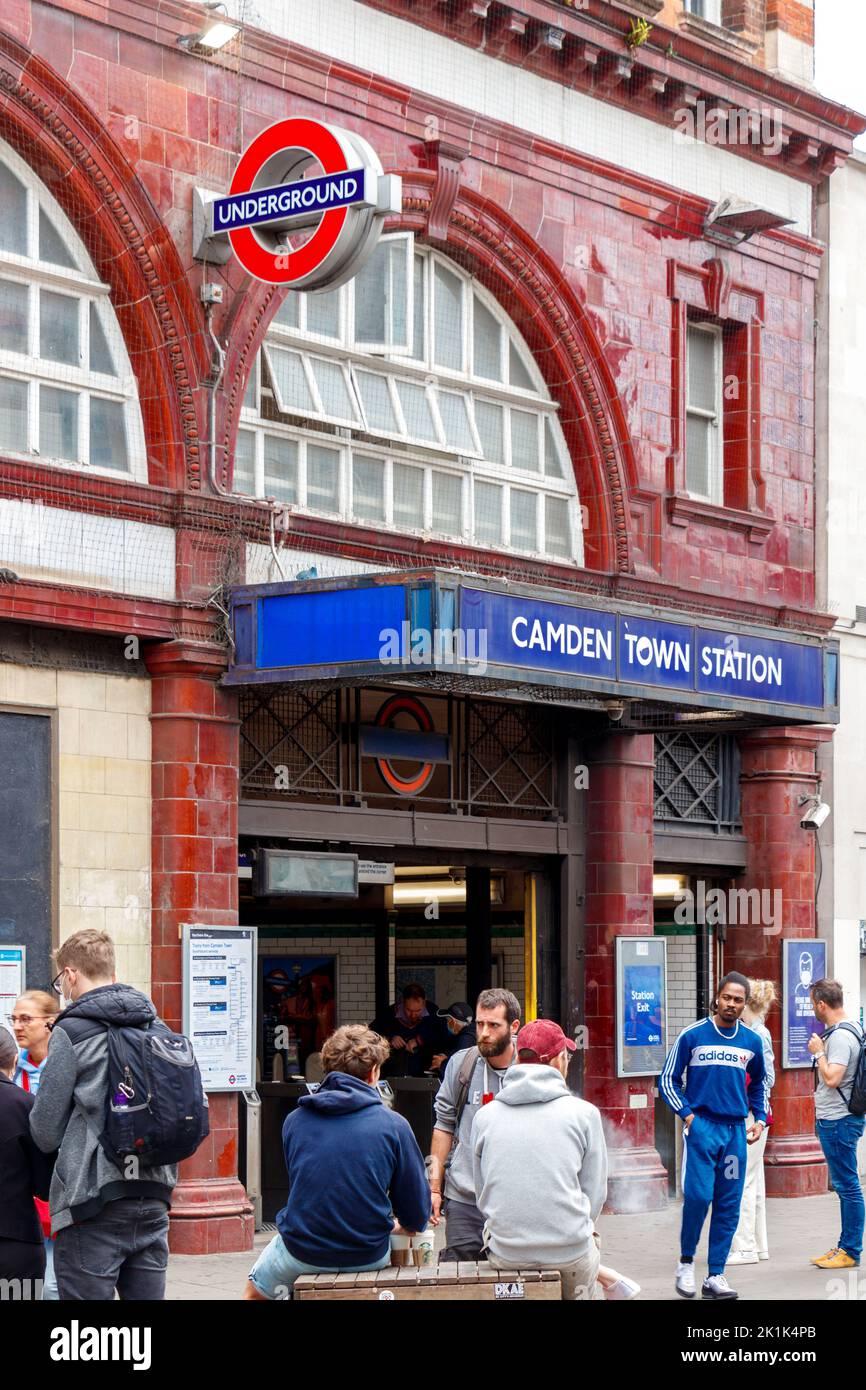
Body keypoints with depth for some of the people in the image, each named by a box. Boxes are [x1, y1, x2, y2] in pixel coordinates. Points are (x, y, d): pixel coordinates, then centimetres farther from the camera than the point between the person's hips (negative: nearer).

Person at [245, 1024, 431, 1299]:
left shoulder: (295, 1121, -3)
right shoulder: (394, 1125, -11)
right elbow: (416, 1218, -6)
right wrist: (404, 1225, 20)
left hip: (301, 1254, 1)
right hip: (369, 1254, -1)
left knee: (253, 1292, 30)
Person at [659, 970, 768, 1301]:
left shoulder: (752, 1041, 9)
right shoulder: (693, 1035, -2)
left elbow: (759, 1084, 25)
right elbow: (668, 1079, 3)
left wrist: (760, 1119, 13)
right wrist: (687, 1114, -6)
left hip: (736, 1130, 4)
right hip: (701, 1125, -4)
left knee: (728, 1205, 3)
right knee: (698, 1195, -15)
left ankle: (715, 1276, 10)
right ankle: (686, 1262, 6)